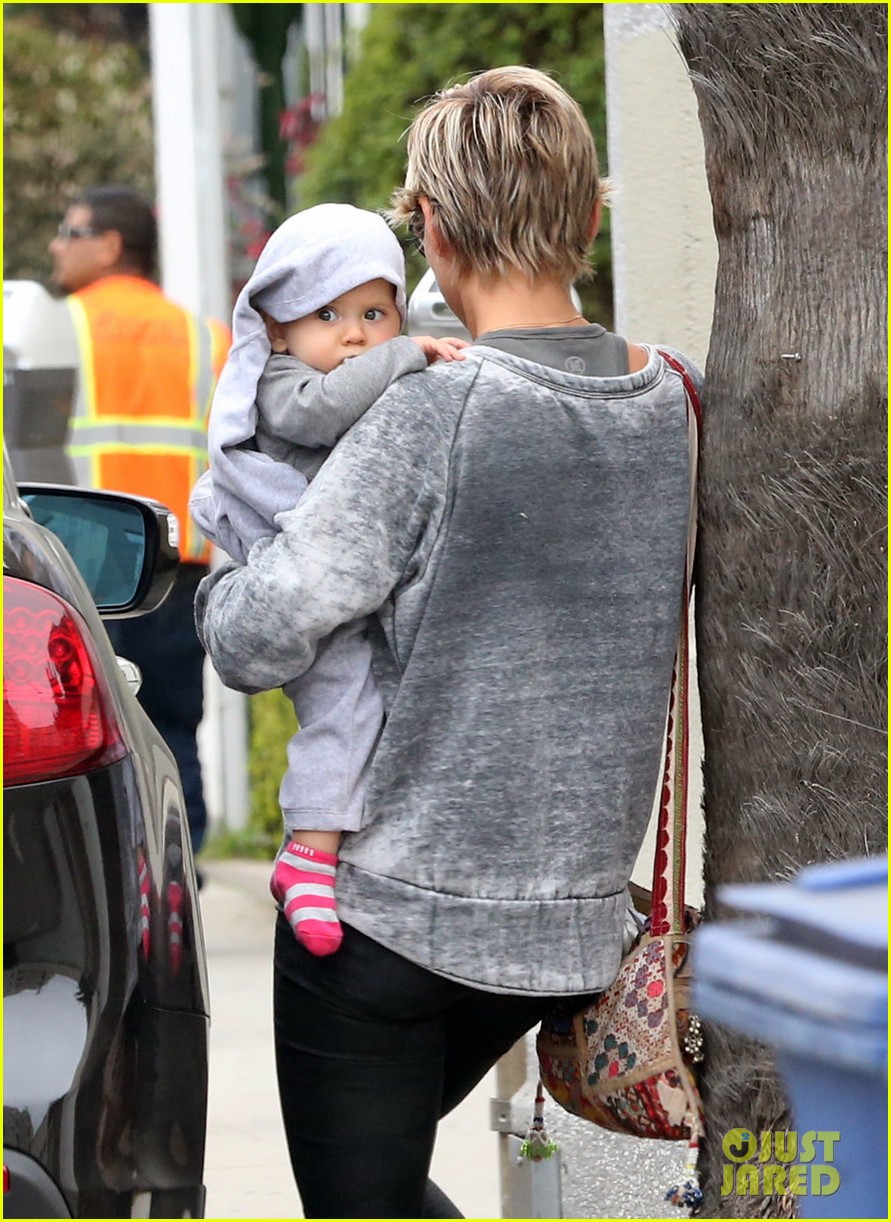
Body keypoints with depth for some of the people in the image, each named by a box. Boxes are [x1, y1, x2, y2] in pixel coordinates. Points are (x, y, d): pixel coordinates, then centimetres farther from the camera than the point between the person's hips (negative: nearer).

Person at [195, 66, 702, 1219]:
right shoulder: (671, 405, 0)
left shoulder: (436, 413, -19)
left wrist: (219, 575, 5)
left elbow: (255, 643, -16)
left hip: (394, 914, -7)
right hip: (576, 920, 7)